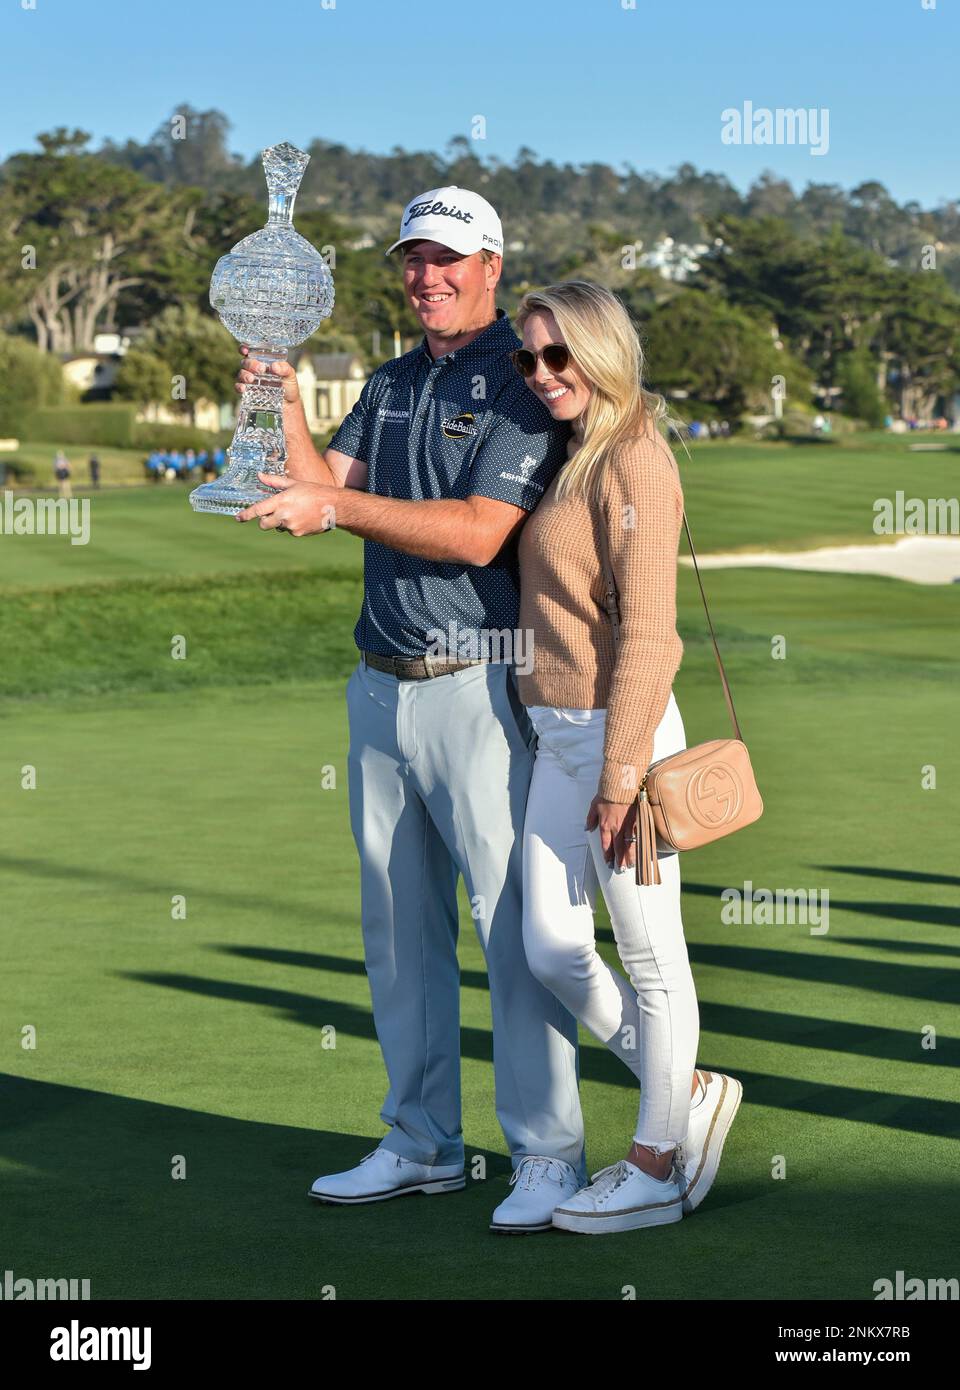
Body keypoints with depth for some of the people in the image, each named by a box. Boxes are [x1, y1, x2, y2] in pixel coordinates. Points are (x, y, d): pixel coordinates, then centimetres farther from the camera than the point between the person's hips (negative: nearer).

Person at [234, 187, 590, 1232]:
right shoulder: (390, 387, 16)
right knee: (397, 922, 12)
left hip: (478, 685, -8)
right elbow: (323, 492, 7)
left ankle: (548, 1156, -1)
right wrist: (283, 401, -8)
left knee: (512, 919, -7)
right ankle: (422, 1144, 21)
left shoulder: (522, 385, -8)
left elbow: (478, 531, -19)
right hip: (381, 684, 8)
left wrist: (338, 507, -24)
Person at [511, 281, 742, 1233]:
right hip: (556, 738, 9)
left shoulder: (634, 464, -14)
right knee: (551, 952, 8)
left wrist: (620, 775, -19)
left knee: (650, 959, 3)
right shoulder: (569, 461, 14)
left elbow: (646, 634, -17)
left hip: (619, 733, -9)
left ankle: (659, 1168, 15)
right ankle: (688, 1095, 25)